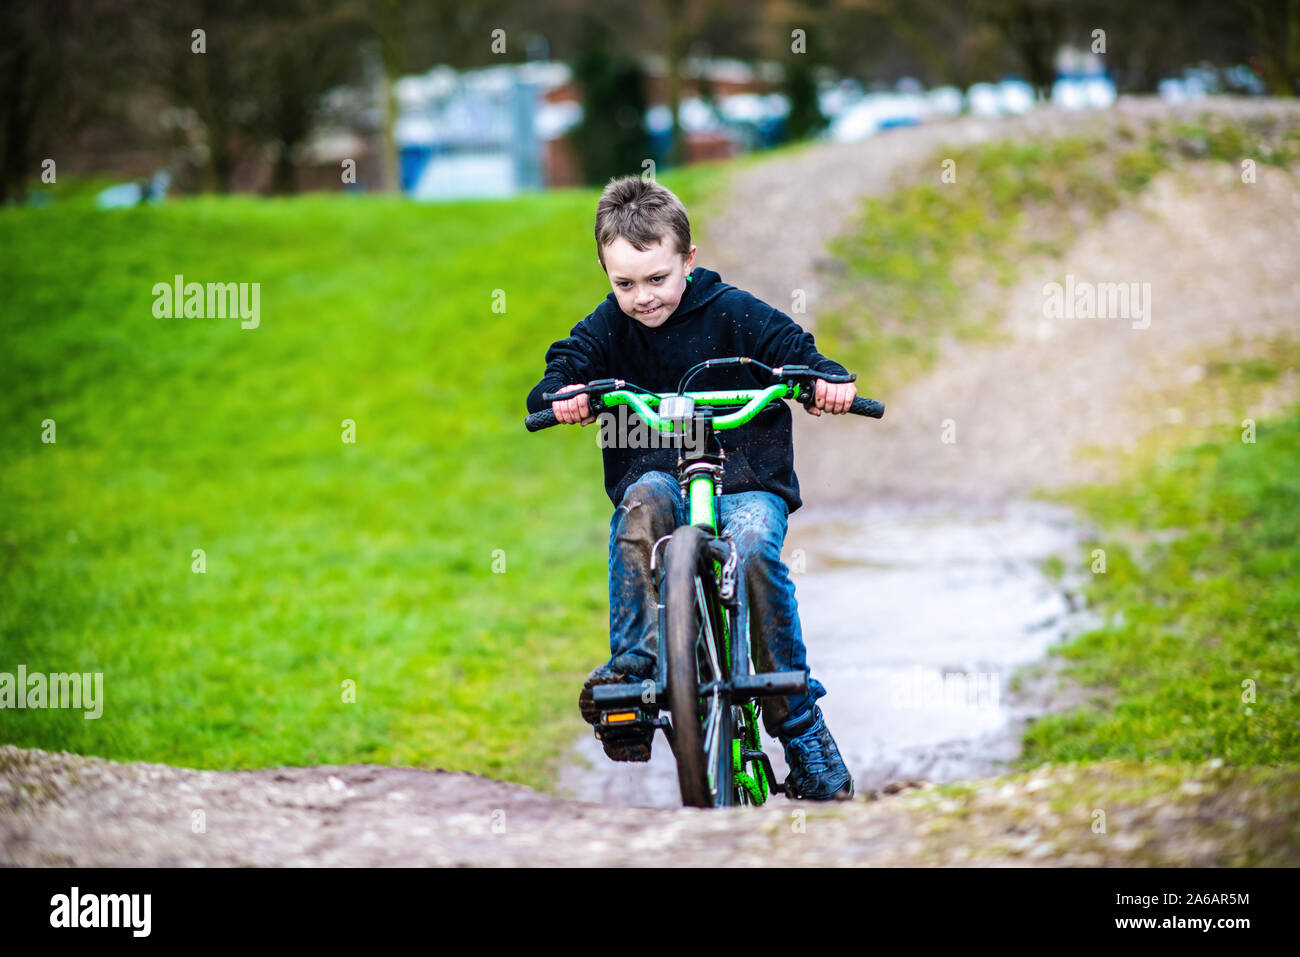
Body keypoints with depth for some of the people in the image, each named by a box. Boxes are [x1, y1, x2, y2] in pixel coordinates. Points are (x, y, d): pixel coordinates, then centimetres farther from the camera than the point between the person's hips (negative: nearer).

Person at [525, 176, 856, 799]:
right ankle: (634, 660, -33)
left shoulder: (731, 313, -2)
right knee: (644, 497, -35)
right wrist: (562, 396, -30)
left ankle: (799, 722, -22)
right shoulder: (608, 327, 4)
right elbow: (562, 368, -6)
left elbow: (798, 353, -6)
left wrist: (828, 381, -28)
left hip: (748, 480, -2)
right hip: (657, 478, 2)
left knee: (754, 544, -33)